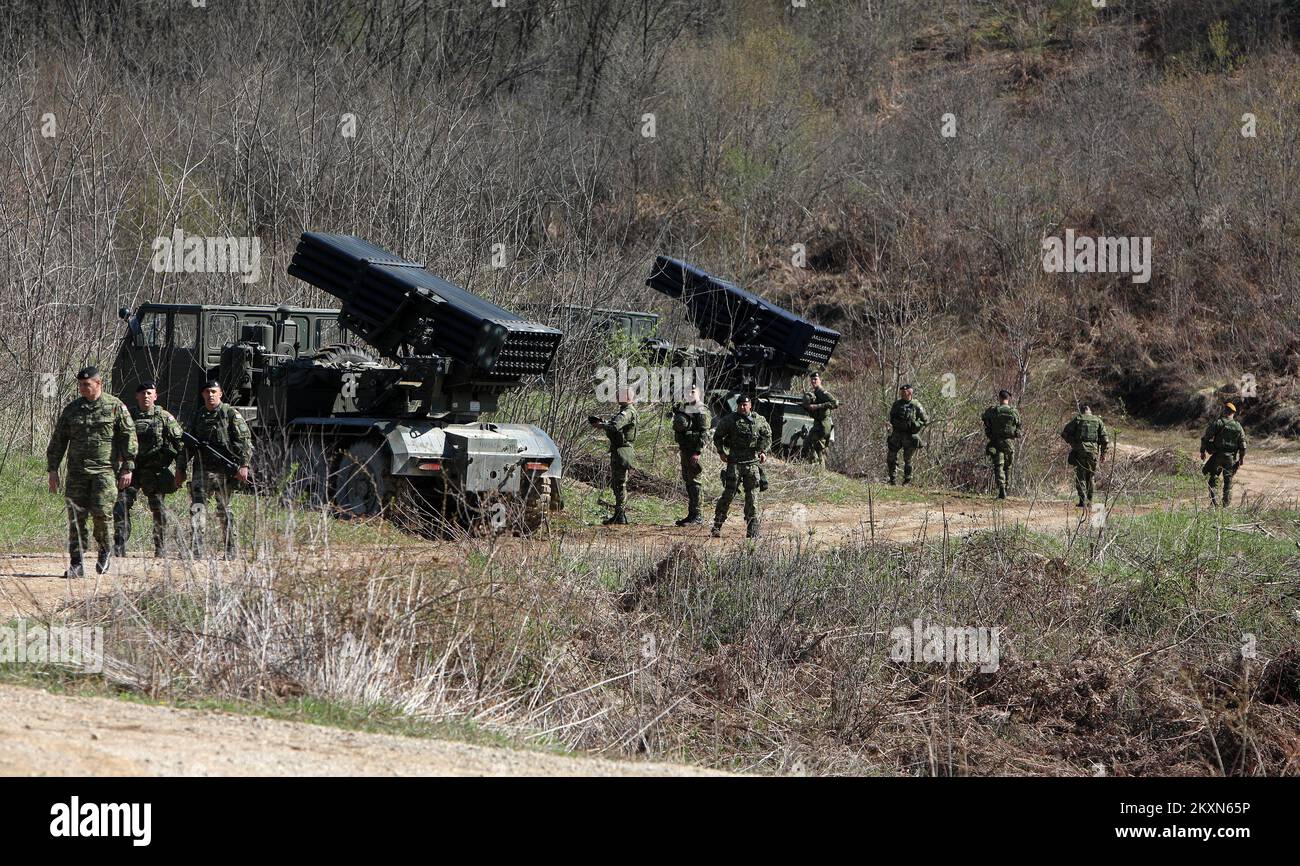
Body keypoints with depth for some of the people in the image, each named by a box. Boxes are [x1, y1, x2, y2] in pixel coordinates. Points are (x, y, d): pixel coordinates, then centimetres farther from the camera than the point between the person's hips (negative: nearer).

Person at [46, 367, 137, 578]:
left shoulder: (115, 406, 2)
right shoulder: (71, 410, 11)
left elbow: (129, 436, 2)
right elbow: (58, 440, 15)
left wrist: (127, 468, -4)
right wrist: (52, 469, 8)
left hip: (105, 469, -3)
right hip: (77, 471, 3)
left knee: (101, 512, -14)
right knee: (76, 516, -3)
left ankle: (104, 551, 12)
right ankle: (76, 564, 1)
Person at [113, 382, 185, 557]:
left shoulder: (165, 417, 0)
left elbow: (180, 444, -1)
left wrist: (181, 470, -8)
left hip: (156, 470, -2)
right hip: (132, 469, 2)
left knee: (159, 510, 3)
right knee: (121, 506, -9)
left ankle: (161, 548, 15)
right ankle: (119, 547, -7)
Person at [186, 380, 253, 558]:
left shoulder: (231, 414, -1)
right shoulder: (197, 416, 13)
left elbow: (245, 440, -5)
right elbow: (187, 444, 19)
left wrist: (244, 465, -15)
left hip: (224, 470, -3)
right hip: (201, 469, 4)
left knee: (225, 510, 3)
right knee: (197, 507, -10)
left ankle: (230, 551, 12)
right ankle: (196, 549, -15)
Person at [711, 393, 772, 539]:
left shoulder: (759, 420, 5)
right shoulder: (730, 420, 0)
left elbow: (767, 436, 18)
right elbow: (717, 436, 10)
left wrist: (764, 452, 6)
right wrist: (721, 452, 1)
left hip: (752, 462, 2)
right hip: (734, 461, -2)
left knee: (752, 496, 2)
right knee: (729, 493, -6)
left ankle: (752, 531, 5)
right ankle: (717, 526, 2)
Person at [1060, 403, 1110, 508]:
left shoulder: (1077, 419, 3)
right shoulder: (1098, 421, 7)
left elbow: (1065, 433, 1)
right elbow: (1105, 438, 3)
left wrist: (1072, 442, 17)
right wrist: (1103, 453, 9)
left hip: (1079, 451, -2)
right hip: (1093, 451, 2)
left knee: (1080, 477, 2)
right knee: (1090, 477, 14)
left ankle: (1083, 501, -8)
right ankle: (1089, 501, 15)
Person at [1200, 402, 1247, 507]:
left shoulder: (1218, 422, -5)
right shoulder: (1238, 427, 6)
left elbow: (1206, 437, -8)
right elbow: (1243, 444, 7)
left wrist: (1202, 451, 0)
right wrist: (1241, 459, 13)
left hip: (1218, 455, -3)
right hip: (1231, 458, 3)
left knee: (1213, 478, 8)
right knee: (1228, 480, 10)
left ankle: (1214, 500, -5)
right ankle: (1226, 504, 9)